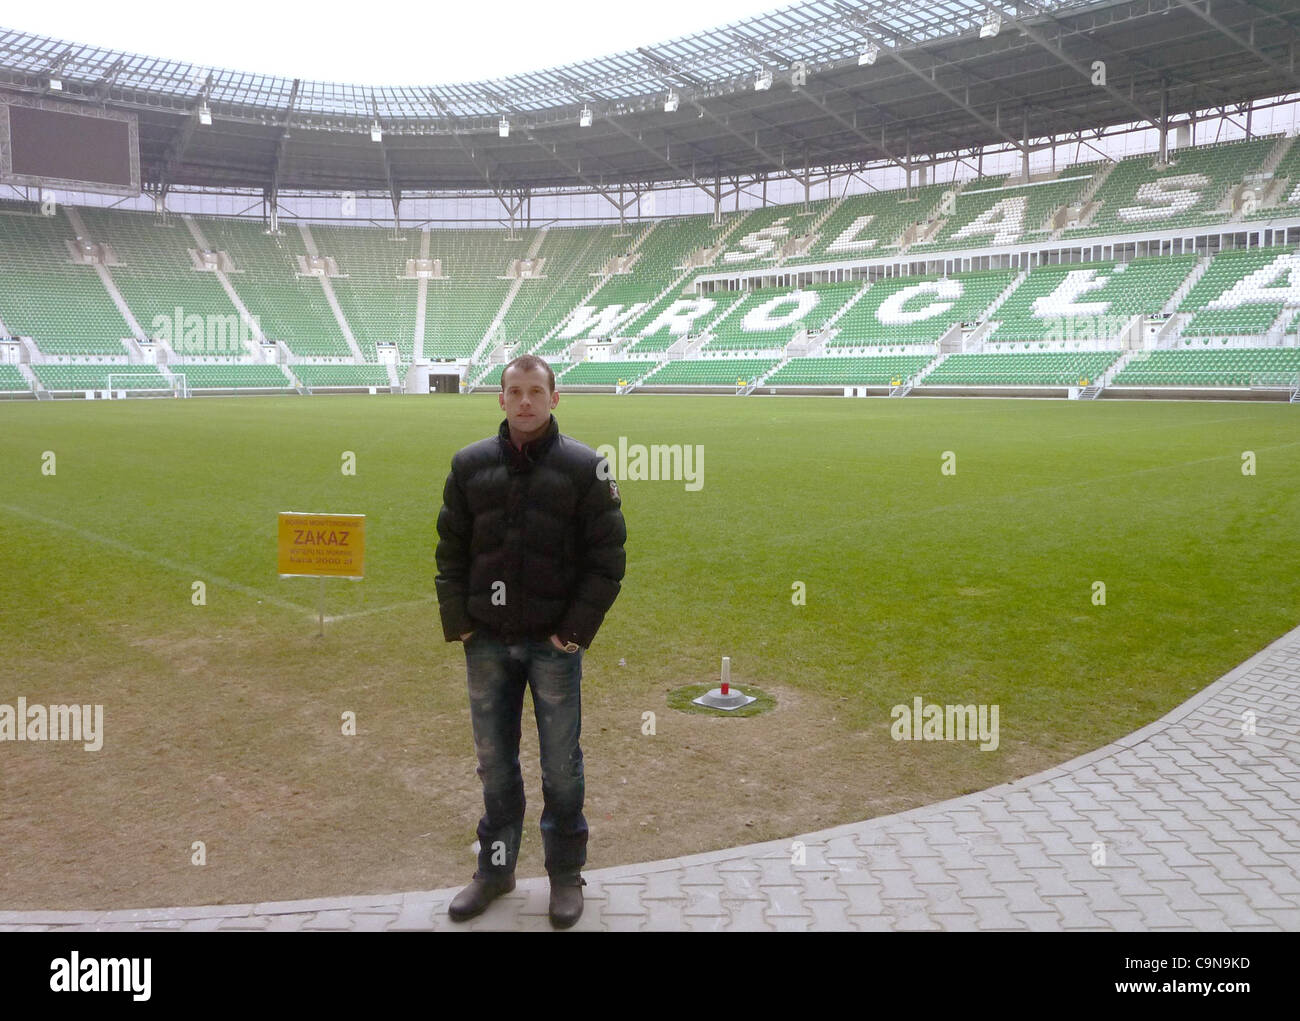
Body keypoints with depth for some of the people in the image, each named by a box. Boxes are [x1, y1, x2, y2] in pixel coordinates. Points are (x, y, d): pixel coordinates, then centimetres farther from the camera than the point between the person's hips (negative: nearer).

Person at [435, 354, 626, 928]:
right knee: (494, 761, 12)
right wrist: (456, 622, 0)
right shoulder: (470, 464, 5)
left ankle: (565, 874, 23)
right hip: (487, 643, 3)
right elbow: (451, 550, 8)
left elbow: (607, 557, -5)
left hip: (554, 643, -2)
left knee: (561, 764, 7)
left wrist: (577, 629, -10)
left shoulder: (585, 467, -4)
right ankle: (496, 869, 29)